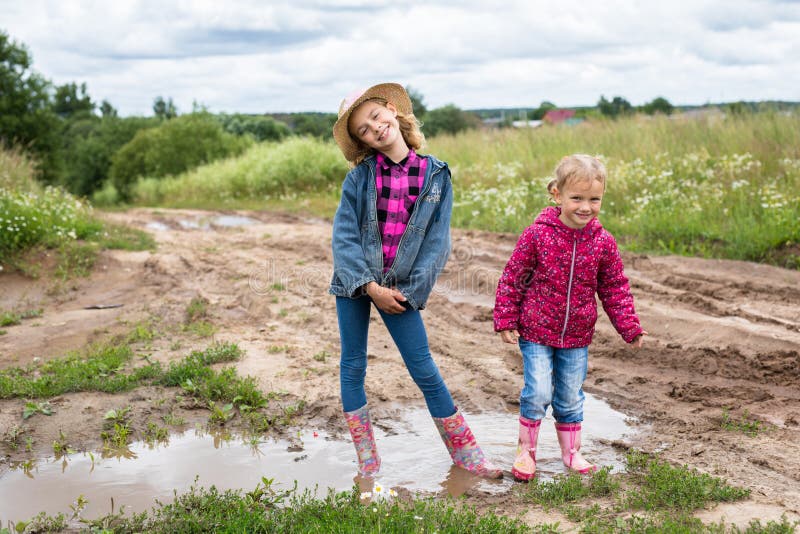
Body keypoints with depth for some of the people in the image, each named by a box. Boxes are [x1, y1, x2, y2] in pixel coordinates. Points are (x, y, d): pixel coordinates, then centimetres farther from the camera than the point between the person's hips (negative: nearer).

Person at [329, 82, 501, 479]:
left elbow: (436, 242, -4)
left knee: (424, 370, 1)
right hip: (354, 282, 1)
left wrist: (409, 292, -10)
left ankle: (465, 453, 15)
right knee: (353, 366, 7)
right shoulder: (360, 176, -4)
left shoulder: (435, 175, -4)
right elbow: (344, 234, -8)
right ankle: (367, 464, 20)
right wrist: (370, 286, -15)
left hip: (400, 288, -1)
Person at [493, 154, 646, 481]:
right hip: (536, 333, -3)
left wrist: (629, 327, 2)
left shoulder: (603, 242, -4)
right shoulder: (537, 235, -14)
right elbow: (512, 279, -6)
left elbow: (615, 288, 7)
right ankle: (525, 451, 12)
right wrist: (505, 321, -6)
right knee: (538, 393, -9)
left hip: (576, 337, 3)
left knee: (570, 398, 14)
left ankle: (571, 452, 32)